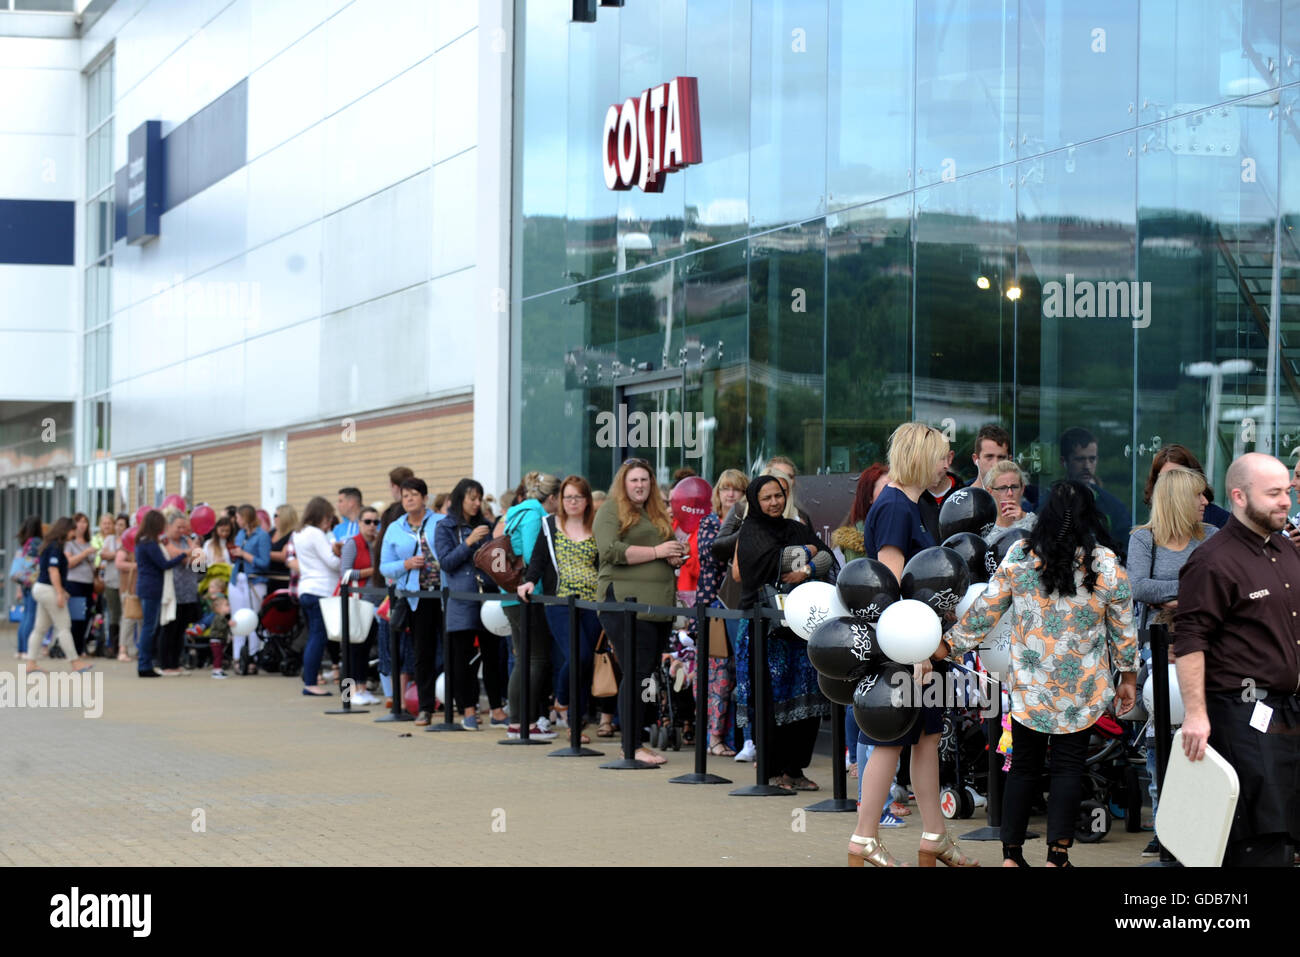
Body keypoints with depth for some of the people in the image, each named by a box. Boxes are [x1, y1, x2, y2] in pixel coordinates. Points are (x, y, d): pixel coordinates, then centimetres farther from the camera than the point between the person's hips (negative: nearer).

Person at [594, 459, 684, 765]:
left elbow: (672, 550, 33)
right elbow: (611, 550, -14)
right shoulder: (610, 510, 0)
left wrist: (676, 556, 7)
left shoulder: (658, 513, 23)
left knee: (648, 672, 8)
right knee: (637, 672, -12)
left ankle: (639, 739, 12)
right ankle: (632, 745, -10)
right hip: (625, 601, -8)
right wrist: (656, 551, -13)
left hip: (658, 603, 8)